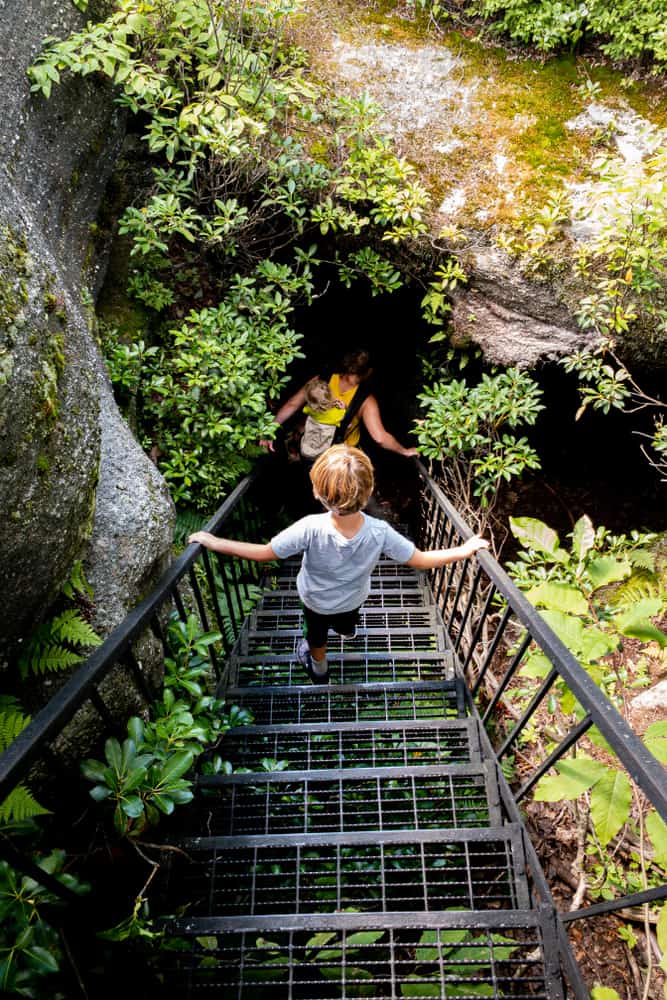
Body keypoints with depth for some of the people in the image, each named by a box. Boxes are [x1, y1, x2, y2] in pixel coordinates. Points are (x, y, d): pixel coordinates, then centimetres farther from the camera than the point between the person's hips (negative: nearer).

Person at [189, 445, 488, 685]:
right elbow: (421, 560, -24)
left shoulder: (310, 529, -44)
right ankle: (345, 630, 74)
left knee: (317, 638, 33)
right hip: (354, 599, 2)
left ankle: (319, 671, 62)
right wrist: (465, 550, -11)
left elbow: (264, 554, -31)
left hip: (316, 601, -2)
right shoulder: (380, 532, -38)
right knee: (346, 627, 39)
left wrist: (215, 543, -20)